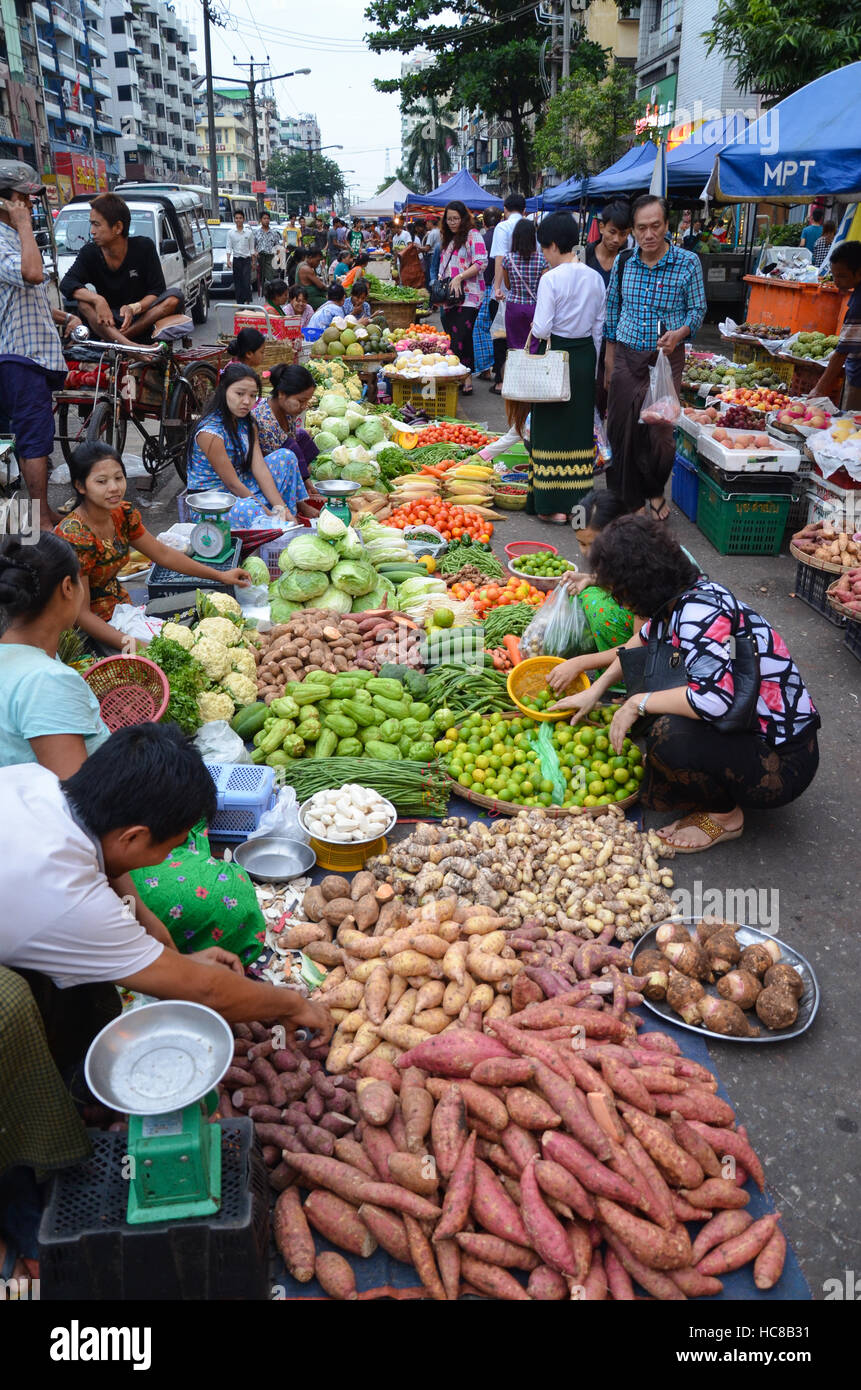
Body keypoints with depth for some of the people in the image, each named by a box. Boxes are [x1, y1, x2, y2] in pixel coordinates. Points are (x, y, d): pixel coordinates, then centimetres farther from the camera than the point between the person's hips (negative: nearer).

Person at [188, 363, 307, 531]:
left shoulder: (248, 423, 4)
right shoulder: (210, 432, -21)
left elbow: (260, 469, -5)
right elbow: (232, 483, -20)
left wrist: (281, 508, -15)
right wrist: (266, 511, -18)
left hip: (242, 491, 9)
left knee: (285, 456, 1)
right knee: (248, 509, -42)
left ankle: (290, 521, 1)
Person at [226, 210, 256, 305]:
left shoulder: (249, 232, 4)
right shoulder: (231, 232, 4)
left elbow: (252, 248, 8)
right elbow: (229, 247, 2)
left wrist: (254, 262, 5)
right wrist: (228, 260, -11)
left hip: (247, 259, -1)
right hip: (236, 260, 1)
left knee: (247, 282, -11)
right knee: (237, 282, 3)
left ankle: (247, 301, -3)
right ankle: (240, 302, 9)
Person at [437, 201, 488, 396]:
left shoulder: (472, 235, -2)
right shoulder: (448, 239, 22)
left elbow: (481, 263, -12)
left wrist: (459, 277, -18)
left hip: (467, 297, -8)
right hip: (449, 298, 8)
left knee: (462, 336, -14)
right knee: (451, 338, 5)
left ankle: (467, 378, -9)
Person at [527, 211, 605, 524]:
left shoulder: (551, 279, -14)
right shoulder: (595, 278, 4)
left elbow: (542, 329, -17)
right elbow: (599, 326, 9)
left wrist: (534, 326, 5)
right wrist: (590, 362, 18)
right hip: (586, 357, 6)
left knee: (552, 428, 2)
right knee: (580, 427, 12)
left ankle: (552, 505, 3)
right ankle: (577, 500, 18)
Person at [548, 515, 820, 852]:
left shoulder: (700, 612, -27)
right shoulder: (676, 600, 1)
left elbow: (714, 700, -39)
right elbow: (641, 642, 23)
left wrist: (638, 703, -24)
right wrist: (595, 690, 22)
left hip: (784, 761, -9)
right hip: (747, 724, 9)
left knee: (671, 735, -31)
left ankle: (724, 815, -2)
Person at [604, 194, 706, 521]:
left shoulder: (687, 263, -5)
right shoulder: (622, 262, 4)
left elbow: (698, 309, 3)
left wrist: (680, 332, -18)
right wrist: (609, 361, 11)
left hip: (666, 358, -2)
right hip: (626, 358, 3)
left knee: (660, 432, -3)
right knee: (621, 429, 3)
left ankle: (655, 492, 23)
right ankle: (628, 500, 17)